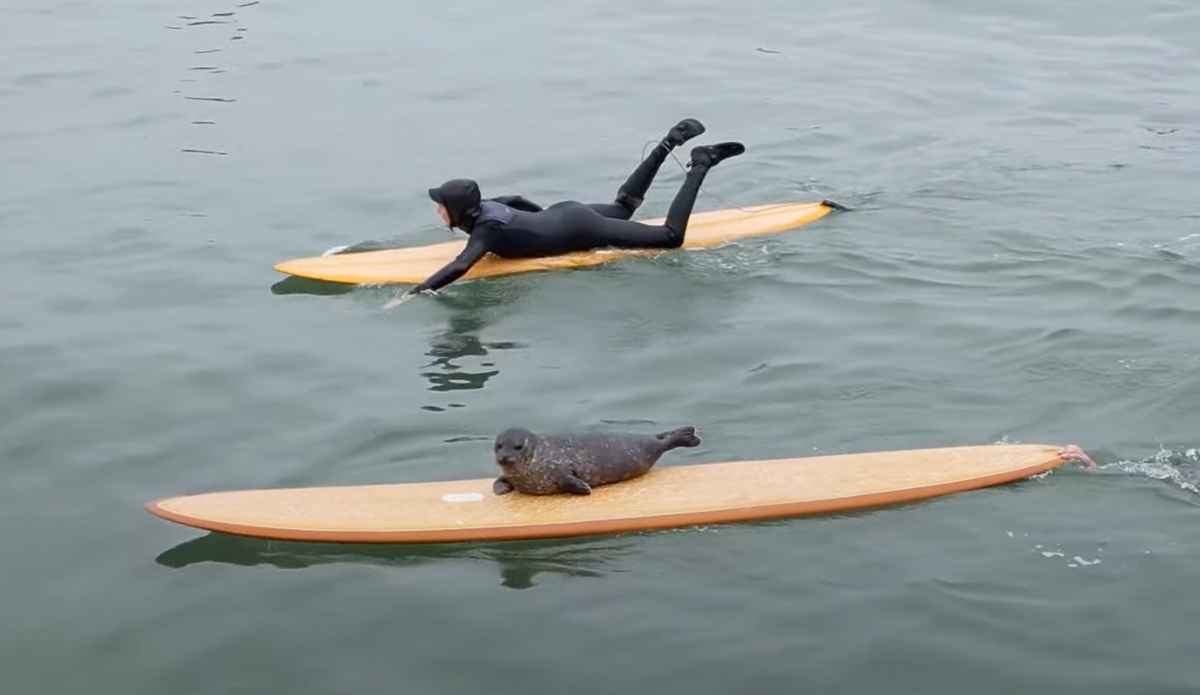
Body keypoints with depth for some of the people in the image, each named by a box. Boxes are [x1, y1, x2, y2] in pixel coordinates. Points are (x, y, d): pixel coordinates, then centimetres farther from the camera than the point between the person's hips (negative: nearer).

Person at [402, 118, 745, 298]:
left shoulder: (486, 231, -27)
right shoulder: (483, 207, -3)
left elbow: (458, 267, -45)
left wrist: (413, 293, -46)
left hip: (579, 231, -8)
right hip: (567, 212, 8)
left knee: (670, 237, -2)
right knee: (623, 206, 35)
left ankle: (699, 168, 6)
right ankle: (669, 144, 32)